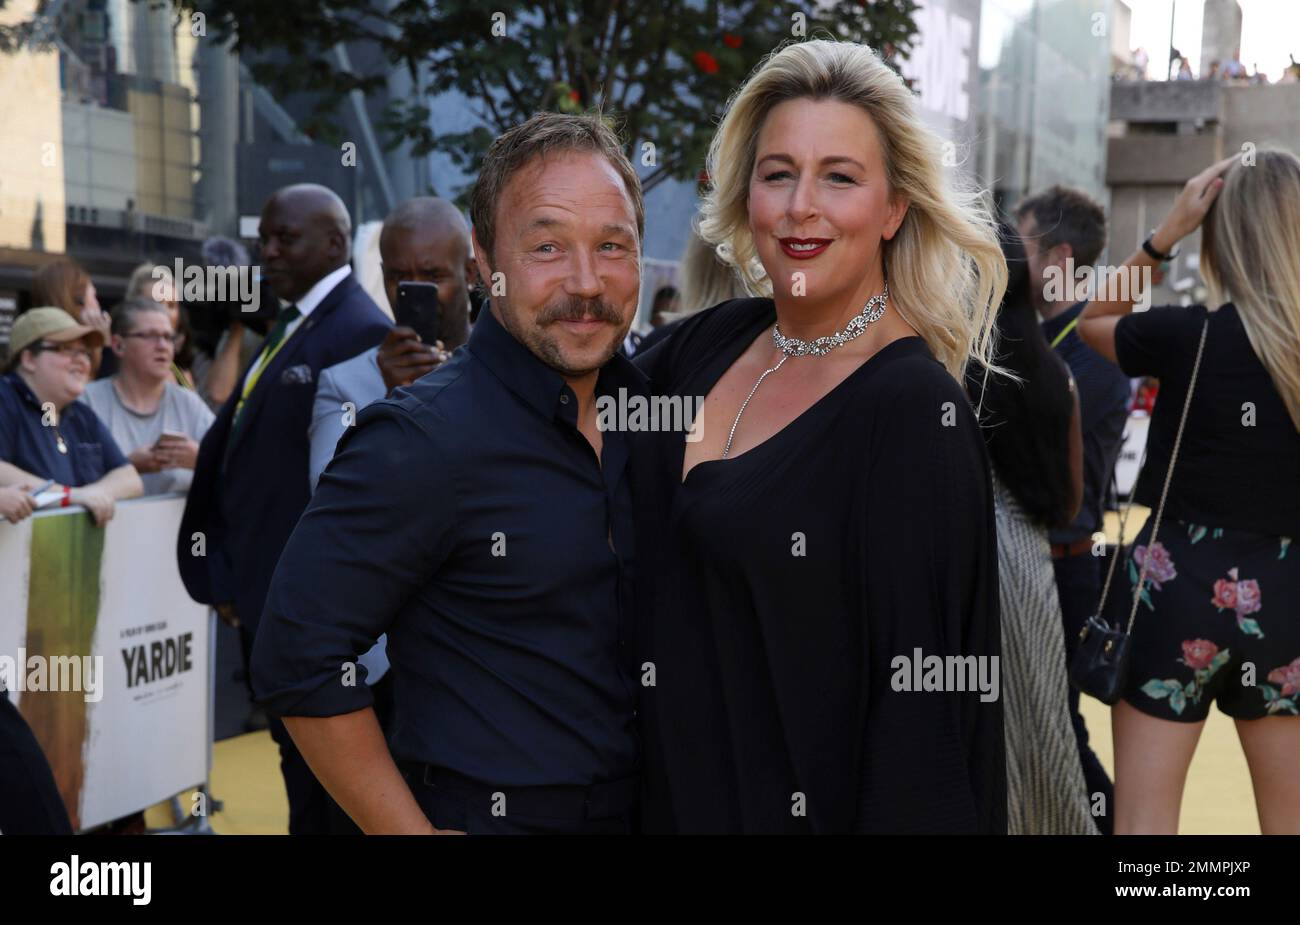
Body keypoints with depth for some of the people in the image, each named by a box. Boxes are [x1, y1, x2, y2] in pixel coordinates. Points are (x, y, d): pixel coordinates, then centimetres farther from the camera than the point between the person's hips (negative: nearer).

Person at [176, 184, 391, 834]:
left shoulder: (361, 334, -14)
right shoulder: (287, 331, 15)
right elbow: (224, 454, 13)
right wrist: (221, 575, 6)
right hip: (267, 603, 9)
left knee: (323, 789, 1)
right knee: (302, 774, 17)